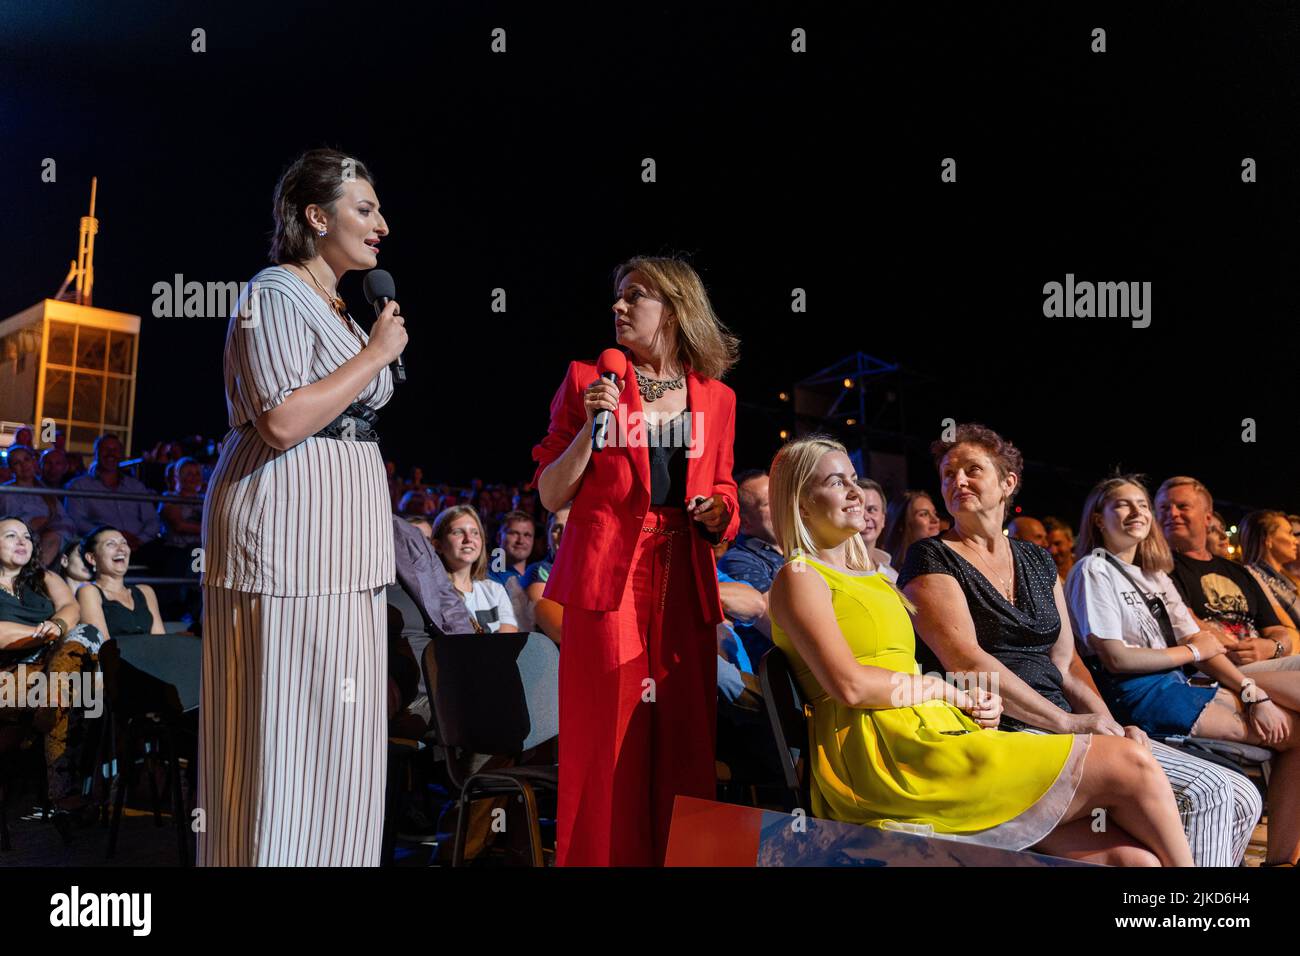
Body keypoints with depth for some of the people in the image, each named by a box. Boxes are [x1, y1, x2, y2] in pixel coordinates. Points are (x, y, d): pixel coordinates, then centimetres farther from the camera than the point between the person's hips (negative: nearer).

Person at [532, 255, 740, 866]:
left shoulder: (716, 398, 12)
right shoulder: (587, 380, 5)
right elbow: (551, 496, 3)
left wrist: (719, 513, -1)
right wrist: (590, 427, -11)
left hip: (685, 585, 3)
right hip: (609, 578, -2)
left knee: (684, 737, 3)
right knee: (611, 737, -4)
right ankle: (603, 857, 12)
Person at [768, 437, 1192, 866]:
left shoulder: (873, 579, 27)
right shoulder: (799, 577, 1)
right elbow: (850, 684, -13)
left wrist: (975, 700, 2)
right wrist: (946, 690, -2)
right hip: (884, 753, -8)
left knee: (1134, 854, -9)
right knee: (1128, 763, -11)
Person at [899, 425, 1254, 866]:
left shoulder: (1037, 560, 19)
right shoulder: (932, 560, -2)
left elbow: (1066, 662, 16)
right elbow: (966, 662, -14)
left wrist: (1110, 726, -2)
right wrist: (1067, 721, -16)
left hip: (1061, 728, 7)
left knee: (1240, 797, -3)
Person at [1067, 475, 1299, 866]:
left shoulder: (1155, 573, 20)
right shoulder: (1093, 570, -5)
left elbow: (1203, 643, 11)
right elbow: (1115, 658, -14)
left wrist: (1254, 692, -4)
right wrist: (1193, 651, -2)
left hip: (1177, 686, 8)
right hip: (1138, 694, -8)